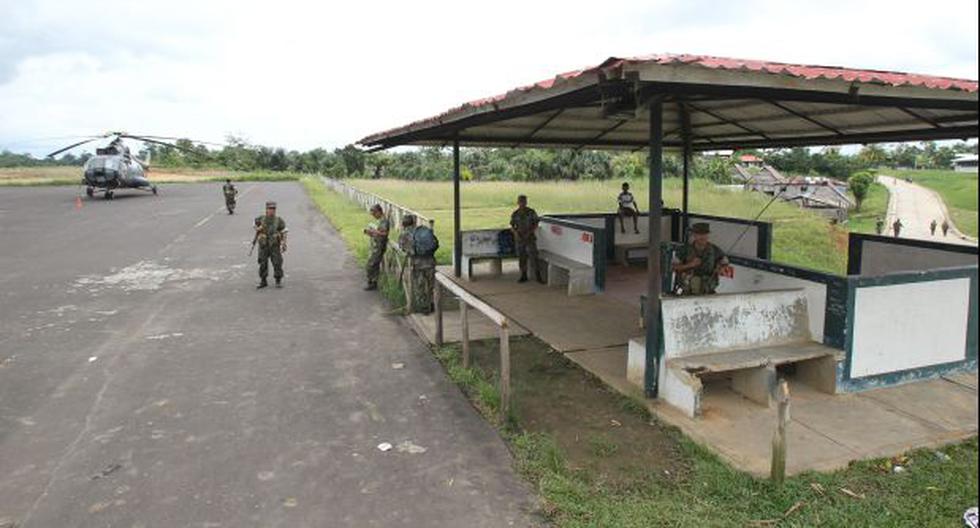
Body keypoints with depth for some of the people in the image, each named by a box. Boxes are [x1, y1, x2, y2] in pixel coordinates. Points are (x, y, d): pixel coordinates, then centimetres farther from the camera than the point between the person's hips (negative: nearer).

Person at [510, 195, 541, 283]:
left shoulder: (531, 212, -2)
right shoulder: (515, 214, 5)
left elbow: (536, 225, 1)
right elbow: (512, 226, 10)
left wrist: (530, 232, -15)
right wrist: (515, 232, -10)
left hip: (530, 238, -3)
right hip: (519, 239, 3)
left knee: (533, 257, -8)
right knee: (521, 258, 7)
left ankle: (537, 275, -2)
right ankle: (524, 276, 17)